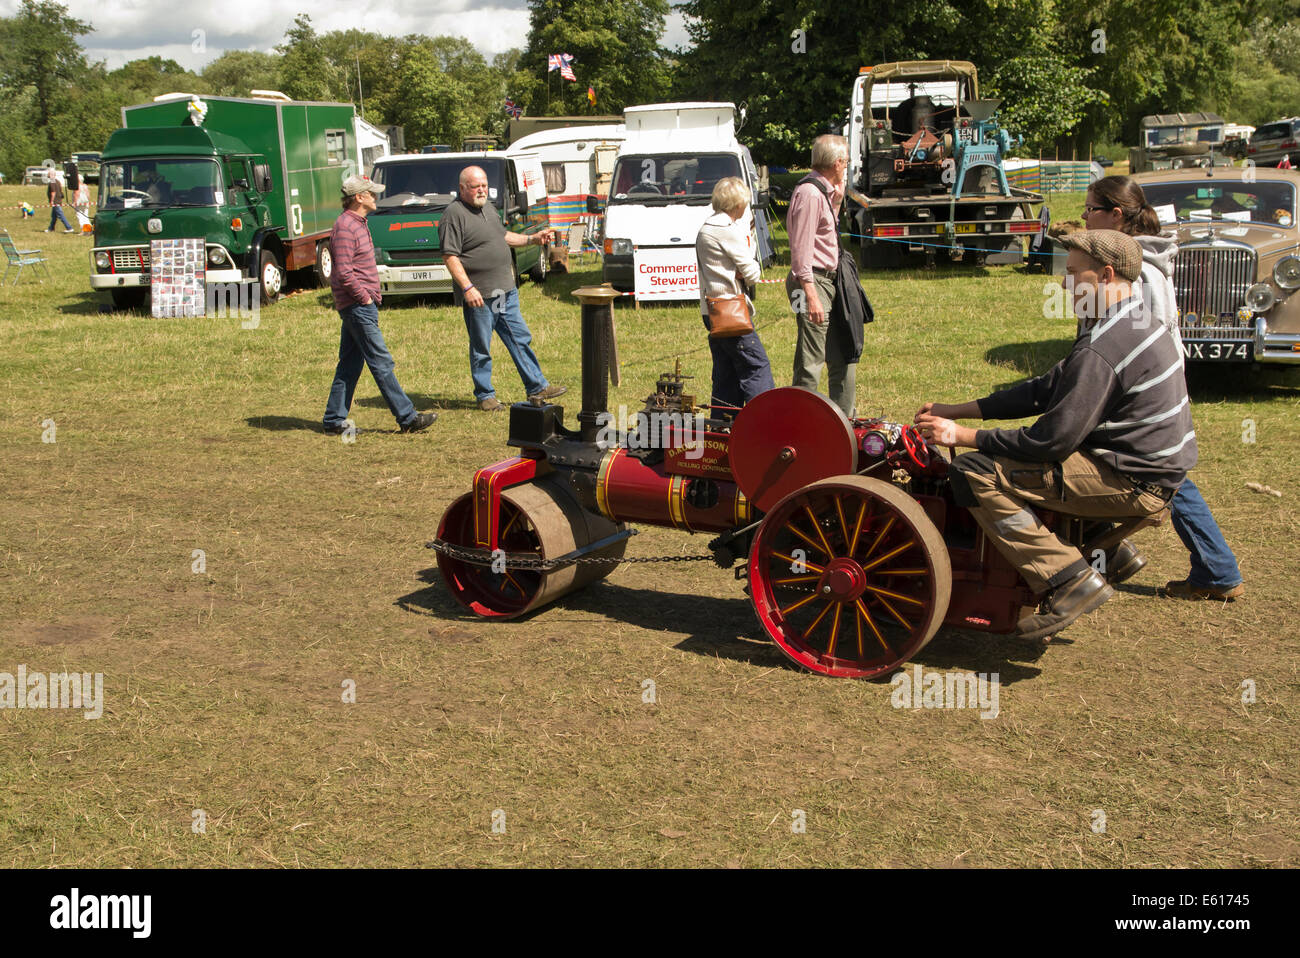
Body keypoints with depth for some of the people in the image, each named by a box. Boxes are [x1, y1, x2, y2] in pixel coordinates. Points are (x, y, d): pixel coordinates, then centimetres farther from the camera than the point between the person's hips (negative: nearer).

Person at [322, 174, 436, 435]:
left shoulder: (358, 224, 17)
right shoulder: (345, 227, -14)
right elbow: (344, 272, -21)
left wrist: (372, 296, 15)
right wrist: (365, 297, -15)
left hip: (361, 305, 10)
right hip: (358, 306, -10)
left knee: (349, 365, 11)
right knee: (381, 363, -6)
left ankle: (334, 421, 16)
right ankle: (407, 417, -4)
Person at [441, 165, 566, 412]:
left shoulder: (489, 209, 15)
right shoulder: (454, 215, -12)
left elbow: (503, 236, 30)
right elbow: (450, 257, -18)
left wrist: (533, 238, 18)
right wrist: (468, 288, -24)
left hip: (506, 291, 8)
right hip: (479, 295, -8)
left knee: (521, 340, 11)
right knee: (481, 349, 3)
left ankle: (537, 388, 18)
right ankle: (485, 396, 15)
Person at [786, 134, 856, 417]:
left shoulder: (823, 192, 15)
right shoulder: (810, 193, -15)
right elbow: (801, 248, -21)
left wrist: (838, 197, 19)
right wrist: (811, 295, -25)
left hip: (828, 281, 11)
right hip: (813, 282, -11)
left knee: (842, 359, 15)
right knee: (811, 362, -8)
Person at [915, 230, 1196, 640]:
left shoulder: (1101, 351, -23)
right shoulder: (1131, 324, 11)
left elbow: (1052, 440, -23)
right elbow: (1046, 389, 13)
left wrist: (962, 435, -13)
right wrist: (957, 410, 9)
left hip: (1133, 483, -10)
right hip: (1154, 469, 11)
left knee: (974, 472, -16)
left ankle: (1069, 580, -16)